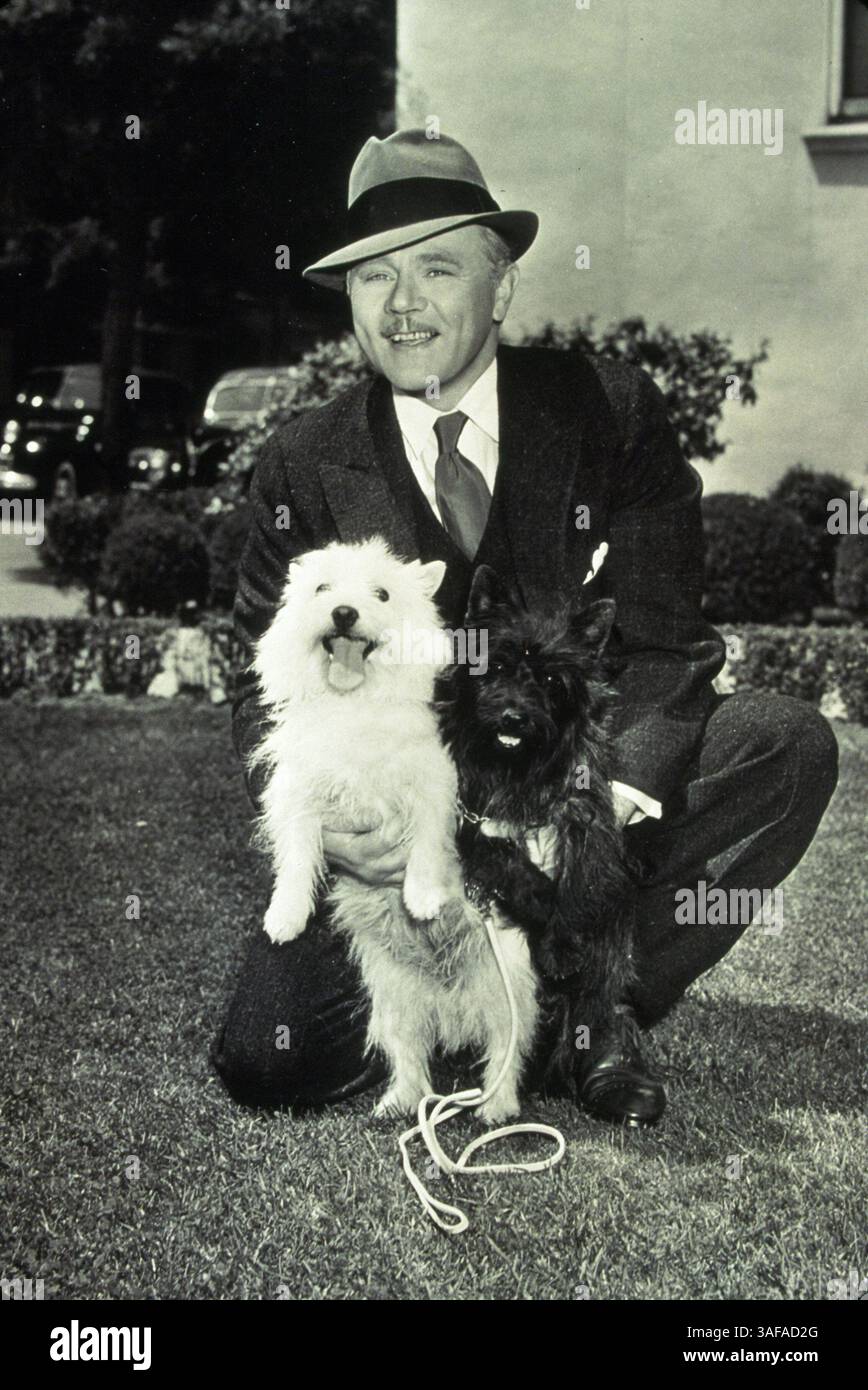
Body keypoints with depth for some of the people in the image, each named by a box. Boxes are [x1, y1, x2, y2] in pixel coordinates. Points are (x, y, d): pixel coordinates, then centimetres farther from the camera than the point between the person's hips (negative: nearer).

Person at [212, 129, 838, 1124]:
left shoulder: (612, 414, -3)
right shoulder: (302, 469, -1)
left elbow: (664, 645, -7)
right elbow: (265, 689, -1)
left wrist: (618, 792, -27)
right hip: (399, 838, 0)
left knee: (788, 743, -23)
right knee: (265, 1060, -18)